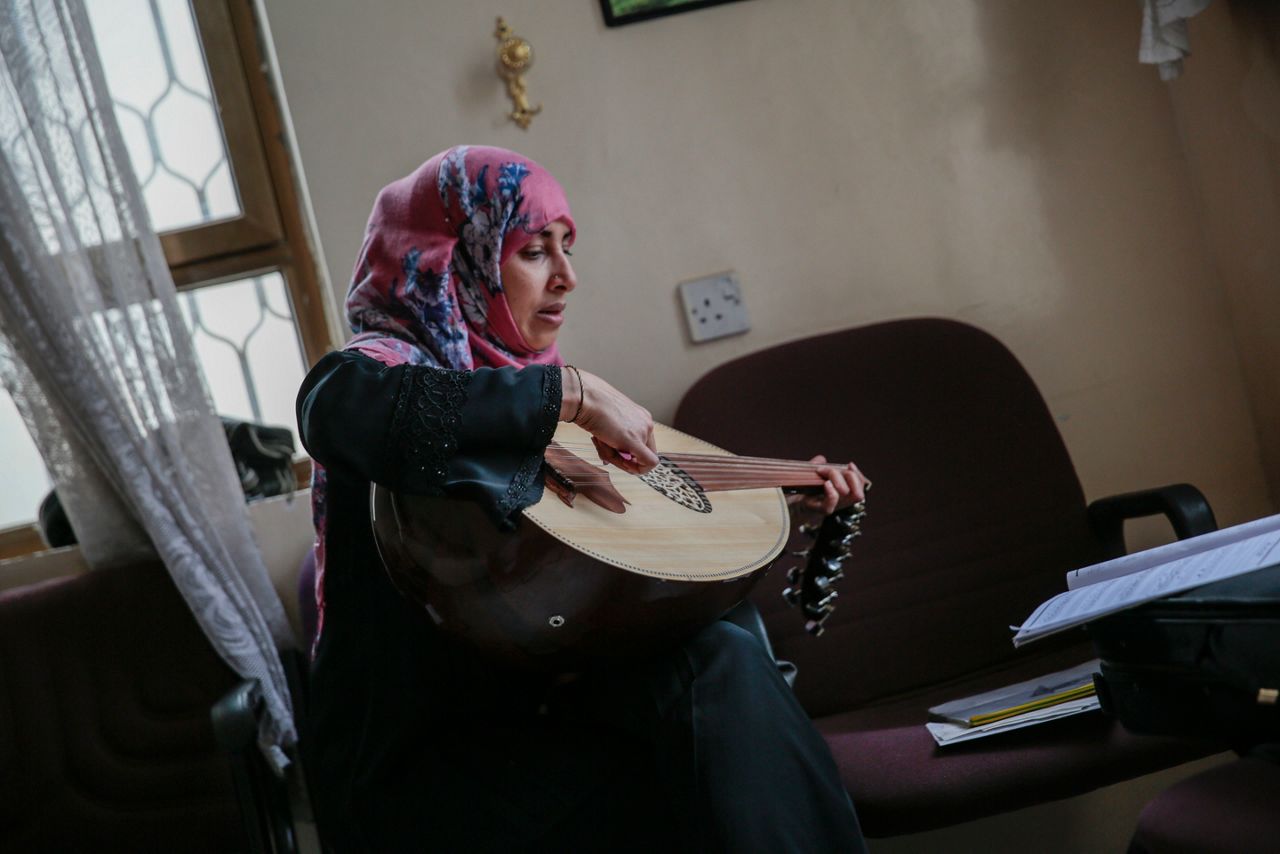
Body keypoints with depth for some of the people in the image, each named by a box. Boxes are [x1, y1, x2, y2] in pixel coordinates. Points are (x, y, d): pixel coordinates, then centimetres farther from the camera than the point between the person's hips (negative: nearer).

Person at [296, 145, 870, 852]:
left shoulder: (523, 376, 13)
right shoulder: (385, 359, -9)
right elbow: (345, 404, -37)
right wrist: (572, 392, -29)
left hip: (535, 703, 7)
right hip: (412, 756, -7)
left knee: (719, 657, -19)